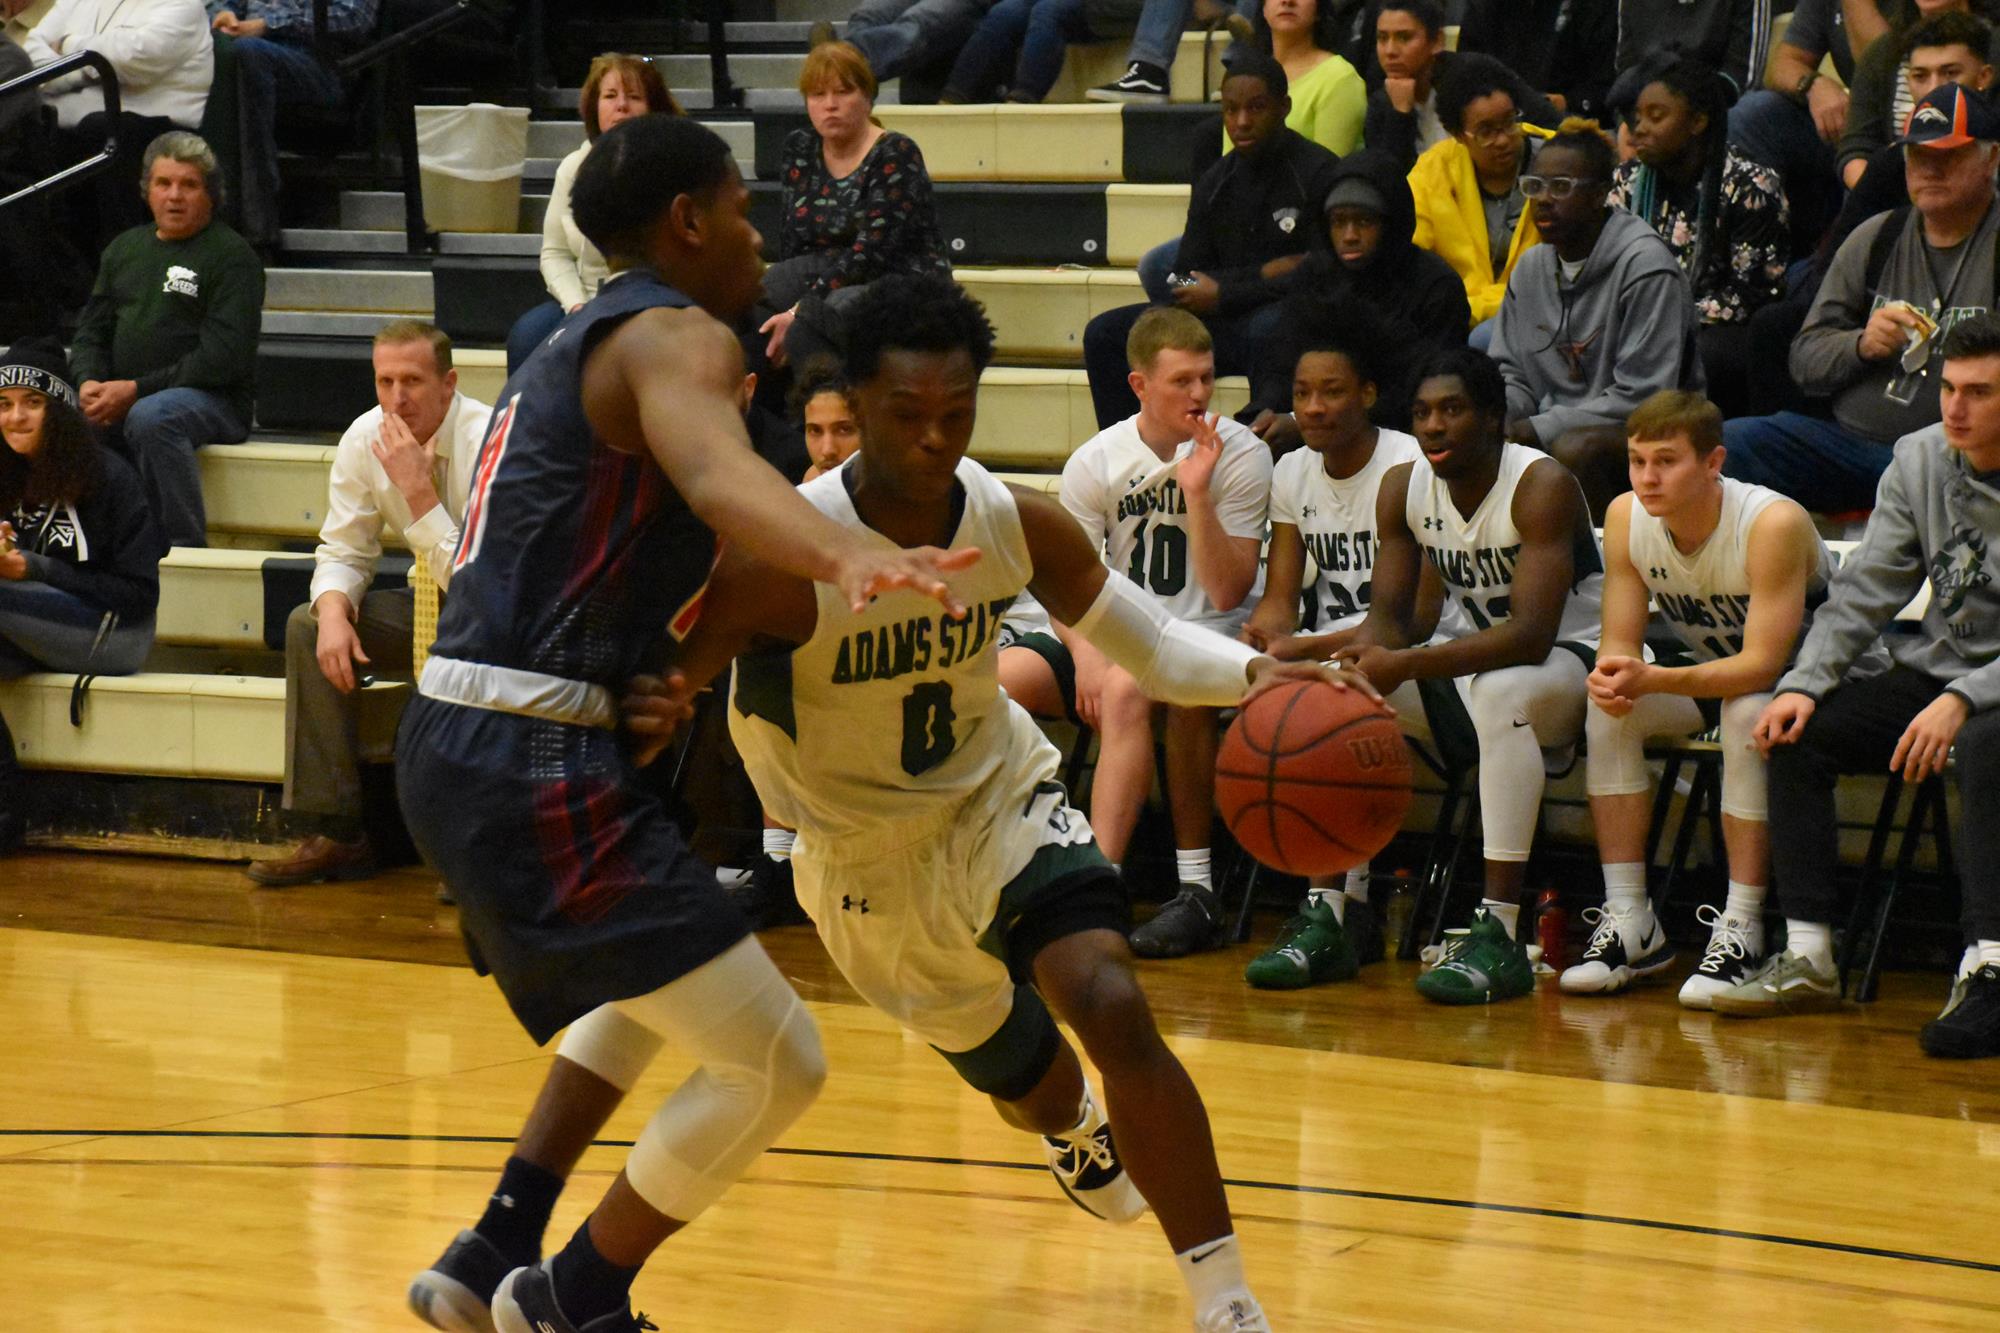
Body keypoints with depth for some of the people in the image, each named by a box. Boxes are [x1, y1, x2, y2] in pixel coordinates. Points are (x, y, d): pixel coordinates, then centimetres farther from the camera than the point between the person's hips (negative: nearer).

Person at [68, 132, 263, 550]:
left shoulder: (231, 256, -2)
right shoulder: (125, 247, 21)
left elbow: (223, 358, -12)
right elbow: (92, 330, 21)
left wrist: (136, 390, -16)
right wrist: (90, 383, -3)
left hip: (213, 402, -6)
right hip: (119, 402, 6)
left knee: (151, 418, -39)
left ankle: (187, 548, -31)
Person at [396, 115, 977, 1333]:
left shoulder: (581, 347, 22)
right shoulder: (679, 336, -9)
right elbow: (716, 474, -33)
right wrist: (846, 554, -52)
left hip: (460, 743, 11)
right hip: (534, 762, -11)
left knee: (654, 984, 34)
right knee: (776, 1064, -7)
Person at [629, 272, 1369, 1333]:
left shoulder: (1017, 525, -16)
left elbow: (1143, 641, -2)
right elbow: (656, 687, -26)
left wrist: (1252, 673, -22)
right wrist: (637, 708, -52)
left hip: (999, 795, 1)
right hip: (871, 853, -1)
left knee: (1115, 1012, -24)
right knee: (1027, 1087, 14)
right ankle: (1078, 1131, 56)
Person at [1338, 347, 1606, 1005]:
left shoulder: (1542, 486, -24)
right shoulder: (1403, 488, -3)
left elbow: (1531, 635, -32)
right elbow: (1390, 614, -3)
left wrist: (1407, 665, -39)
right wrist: (1367, 655, -28)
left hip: (1572, 661, -7)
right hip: (1475, 662, 7)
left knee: (1501, 689, -39)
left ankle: (1500, 934, -40)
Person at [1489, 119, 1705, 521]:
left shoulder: (1645, 266, -13)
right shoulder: (1531, 267, 10)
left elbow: (1642, 396, -16)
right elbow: (1511, 373, 17)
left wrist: (1539, 428, -18)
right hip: (1554, 427, 6)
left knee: (1575, 448, -37)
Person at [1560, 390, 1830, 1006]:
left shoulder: (1773, 523, -31)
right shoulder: (1626, 516, -13)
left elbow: (1763, 664, -34)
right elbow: (1619, 641, -10)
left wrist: (1652, 679, -46)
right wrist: (1612, 678, -36)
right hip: (1709, 668, 5)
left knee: (1749, 714, -36)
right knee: (1608, 712, -20)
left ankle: (1740, 930, -30)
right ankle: (1628, 921, -16)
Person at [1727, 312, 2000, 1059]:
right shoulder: (1920, 459, 3)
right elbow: (1864, 591, 5)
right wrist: (1805, 682, -9)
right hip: (1936, 672, 6)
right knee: (1796, 728, -12)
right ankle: (1808, 956, -12)